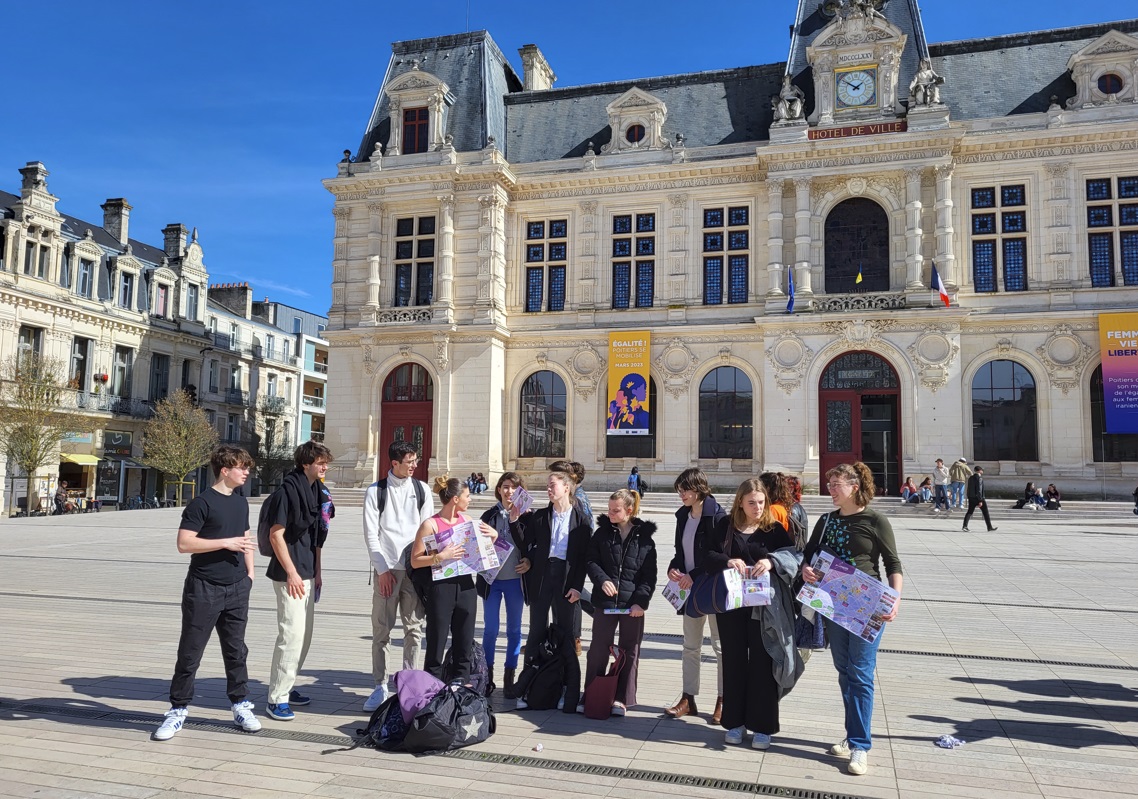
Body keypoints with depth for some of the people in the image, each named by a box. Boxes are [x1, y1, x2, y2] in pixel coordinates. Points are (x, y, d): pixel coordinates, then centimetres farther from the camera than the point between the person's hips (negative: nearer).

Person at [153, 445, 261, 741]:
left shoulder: (241, 502, 11)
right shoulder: (203, 502, -11)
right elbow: (184, 543, -16)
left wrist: (249, 572, 13)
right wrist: (225, 542, -20)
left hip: (236, 588, 6)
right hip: (204, 588, -6)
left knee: (236, 650, 13)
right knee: (190, 652, 4)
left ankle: (240, 705, 23)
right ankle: (179, 709, 17)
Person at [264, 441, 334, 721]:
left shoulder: (315, 491, 12)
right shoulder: (287, 491, -14)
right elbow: (276, 535, -16)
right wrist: (292, 573, -17)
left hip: (307, 574, 9)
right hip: (290, 575, -9)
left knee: (305, 635, 14)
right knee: (292, 634, -8)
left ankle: (285, 687, 27)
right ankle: (277, 699, 1)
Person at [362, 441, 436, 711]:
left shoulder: (421, 490, 7)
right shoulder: (376, 491, 1)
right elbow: (371, 534, -1)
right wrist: (383, 569, -7)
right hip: (387, 568, -2)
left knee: (414, 628, 5)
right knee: (381, 629, 0)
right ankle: (380, 686, 10)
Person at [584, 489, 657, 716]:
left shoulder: (644, 537, 0)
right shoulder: (602, 533, 4)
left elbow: (650, 574, -1)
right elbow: (590, 561, 4)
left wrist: (641, 601, -12)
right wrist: (602, 580, -15)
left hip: (633, 604, -1)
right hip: (605, 601, 1)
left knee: (630, 652, 7)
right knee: (598, 648, 6)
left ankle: (622, 698, 18)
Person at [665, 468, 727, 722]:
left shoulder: (717, 516, -14)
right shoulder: (683, 515, 9)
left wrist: (694, 575, -19)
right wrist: (673, 568, -3)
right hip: (690, 589, 7)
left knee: (720, 646, 5)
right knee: (690, 646, 13)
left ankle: (722, 701, 14)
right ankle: (688, 698, 21)